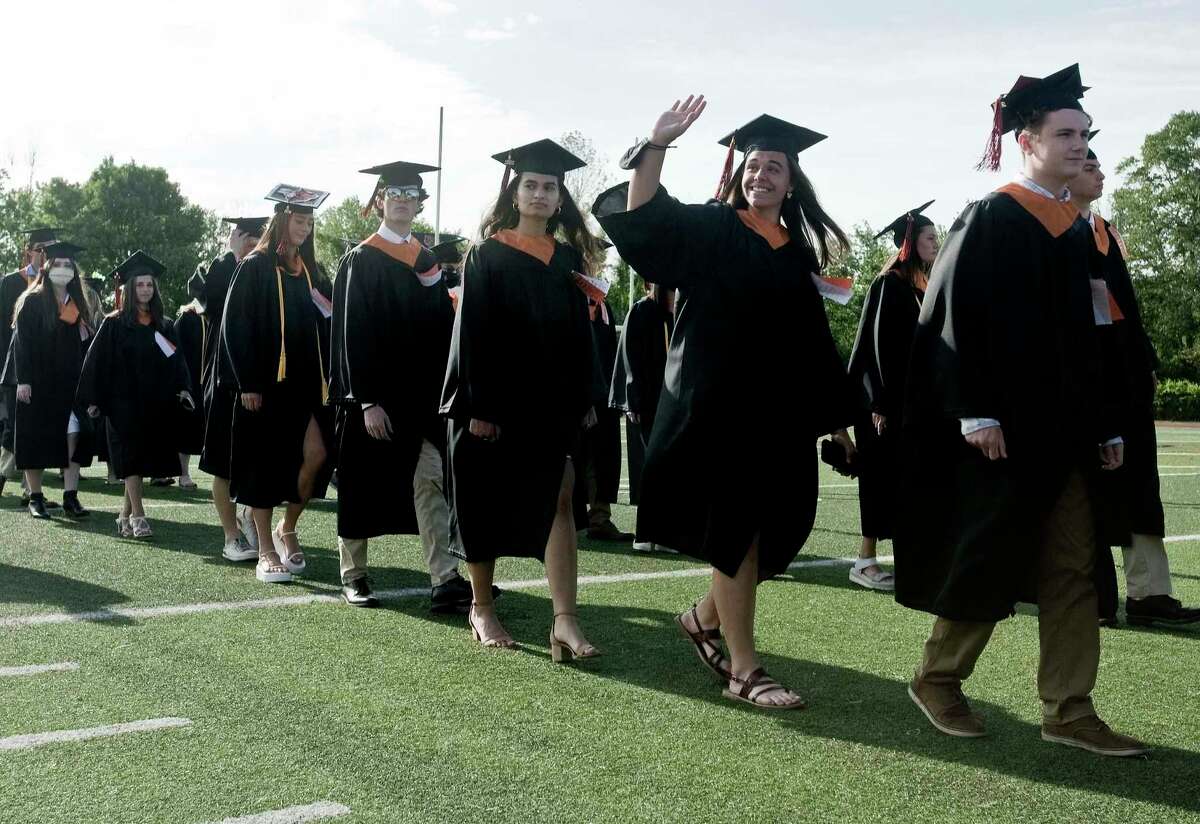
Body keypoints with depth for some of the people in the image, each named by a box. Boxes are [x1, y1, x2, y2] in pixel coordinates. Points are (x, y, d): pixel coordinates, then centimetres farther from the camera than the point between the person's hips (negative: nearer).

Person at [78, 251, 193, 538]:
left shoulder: (163, 326, 11)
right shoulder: (114, 324, -1)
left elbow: (176, 360, 9)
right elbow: (97, 360, -2)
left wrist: (182, 388, -7)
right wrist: (93, 399, -6)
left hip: (154, 404, 4)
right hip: (123, 401, -4)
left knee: (141, 461, 7)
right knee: (132, 459, -9)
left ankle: (125, 516, 16)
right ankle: (138, 516, -10)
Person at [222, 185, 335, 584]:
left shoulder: (310, 271, 13)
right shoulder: (256, 267, -5)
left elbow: (325, 323, 19)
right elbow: (235, 326, -9)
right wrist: (247, 383, -14)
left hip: (306, 382, 5)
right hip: (266, 382, -5)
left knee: (316, 454, -6)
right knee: (266, 462, 0)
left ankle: (287, 528, 16)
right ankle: (266, 551, 9)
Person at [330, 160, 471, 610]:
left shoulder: (428, 263, 12)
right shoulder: (360, 261, -4)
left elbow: (443, 330, 12)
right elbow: (350, 335, -10)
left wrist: (444, 392, 4)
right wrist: (367, 402, -16)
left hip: (423, 394, 4)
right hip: (372, 393, -4)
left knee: (431, 480, -6)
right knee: (363, 485, 6)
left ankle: (445, 581, -12)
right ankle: (352, 574, 21)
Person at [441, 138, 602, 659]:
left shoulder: (568, 258, 9)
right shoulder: (486, 255, -2)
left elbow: (580, 333, 12)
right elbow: (472, 334, -8)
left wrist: (584, 399, 7)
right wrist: (478, 407, -14)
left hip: (551, 401, 3)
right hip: (495, 399, -3)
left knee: (557, 501, -8)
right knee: (487, 505, 7)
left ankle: (564, 620, -13)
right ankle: (481, 607, 22)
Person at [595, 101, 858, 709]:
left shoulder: (798, 253, 15)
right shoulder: (711, 230, 0)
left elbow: (814, 342, 18)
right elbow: (643, 220, -16)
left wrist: (835, 416, 16)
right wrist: (656, 146, -27)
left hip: (781, 412, 6)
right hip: (721, 404, -6)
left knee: (773, 530, 9)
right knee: (736, 530, -3)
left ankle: (706, 618, 33)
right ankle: (744, 671, 4)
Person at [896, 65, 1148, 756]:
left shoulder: (1078, 230, 15)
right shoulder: (990, 220, -6)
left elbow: (1089, 332, 17)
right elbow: (955, 318, -13)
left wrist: (1108, 423, 12)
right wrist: (974, 412, -20)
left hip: (1067, 426, 7)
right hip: (1004, 426, -7)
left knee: (1073, 568, 4)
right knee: (991, 559, 0)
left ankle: (1070, 712, 10)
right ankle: (937, 679, 18)